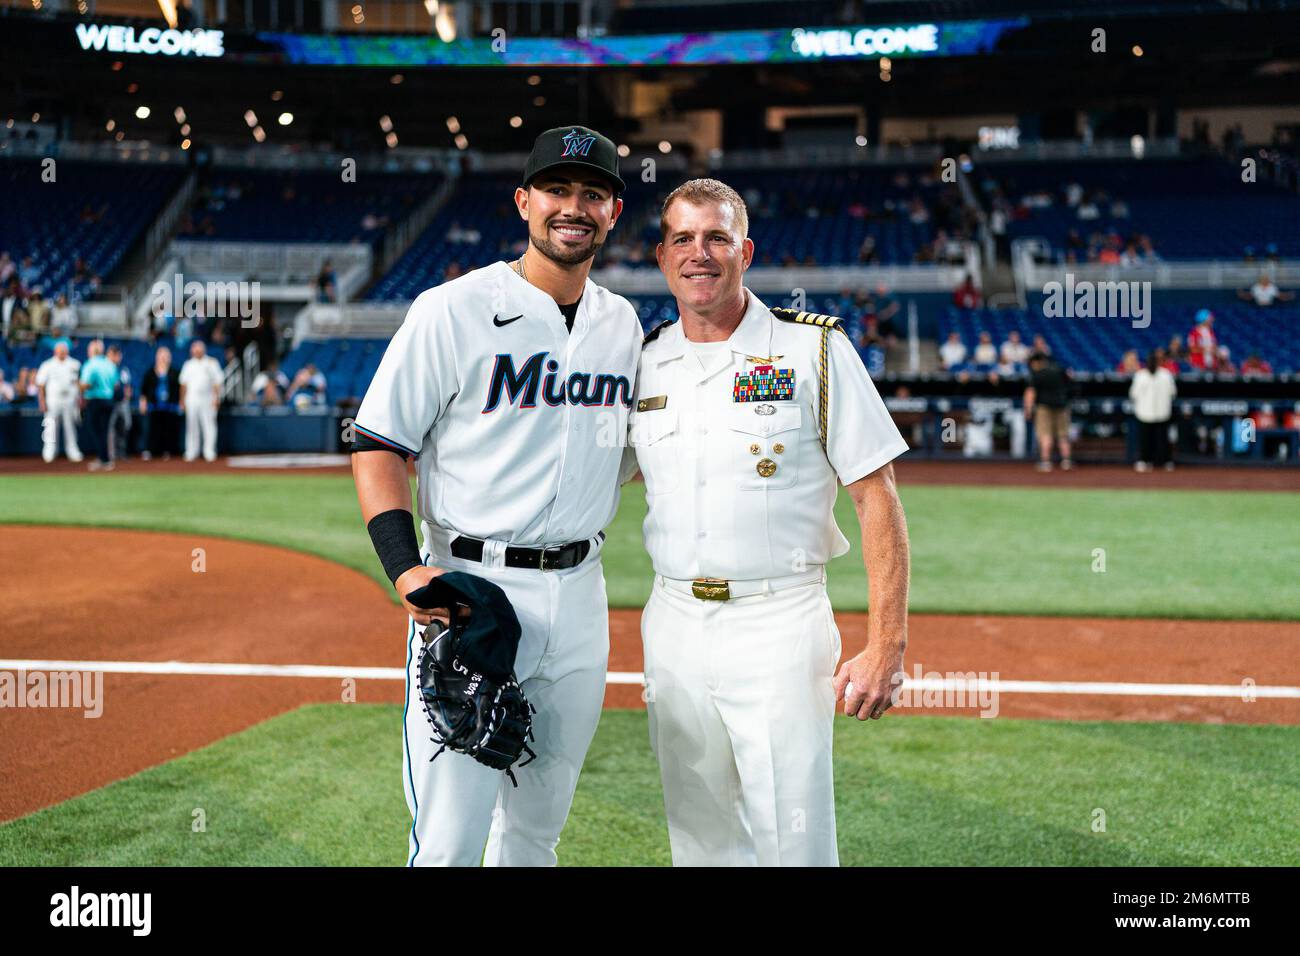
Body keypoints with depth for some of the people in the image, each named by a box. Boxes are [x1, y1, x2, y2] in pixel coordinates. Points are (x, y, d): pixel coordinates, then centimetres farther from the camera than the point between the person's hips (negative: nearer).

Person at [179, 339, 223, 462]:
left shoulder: (211, 363, 5)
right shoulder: (188, 364, 15)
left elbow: (217, 381, 0)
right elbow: (184, 383, 16)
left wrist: (217, 398, -9)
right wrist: (182, 400, 9)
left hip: (207, 400, -3)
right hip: (191, 400, 3)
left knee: (209, 425, -6)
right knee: (191, 425, 3)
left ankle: (209, 452, -5)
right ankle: (191, 453, 7)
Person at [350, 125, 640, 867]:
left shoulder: (623, 324, 11)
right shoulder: (454, 310, -7)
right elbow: (377, 445, -7)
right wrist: (406, 568, -20)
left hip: (579, 594, 5)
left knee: (539, 825, 15)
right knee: (449, 840, -9)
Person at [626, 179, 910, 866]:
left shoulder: (813, 349, -4)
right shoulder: (644, 363, 9)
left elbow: (877, 499, -6)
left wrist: (887, 646, -13)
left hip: (781, 625, -4)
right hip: (673, 624, 4)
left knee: (795, 847, -4)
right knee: (701, 844, 13)